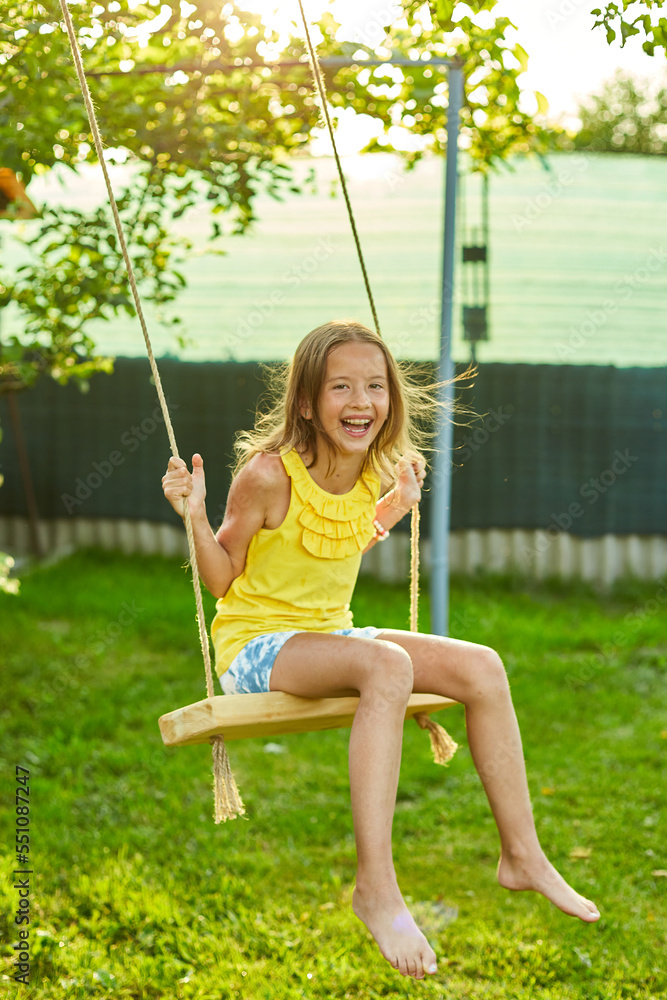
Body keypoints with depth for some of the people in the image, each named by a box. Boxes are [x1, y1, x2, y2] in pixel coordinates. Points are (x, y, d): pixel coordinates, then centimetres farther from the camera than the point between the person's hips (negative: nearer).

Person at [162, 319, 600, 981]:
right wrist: (195, 516, -25)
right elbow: (222, 579, -10)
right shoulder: (268, 475, -18)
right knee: (388, 664, -37)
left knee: (481, 666, -11)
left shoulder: (373, 473, 1)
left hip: (328, 634, 7)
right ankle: (376, 887, -36)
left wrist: (393, 509, 16)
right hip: (255, 645, -7)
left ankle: (522, 856, -1)